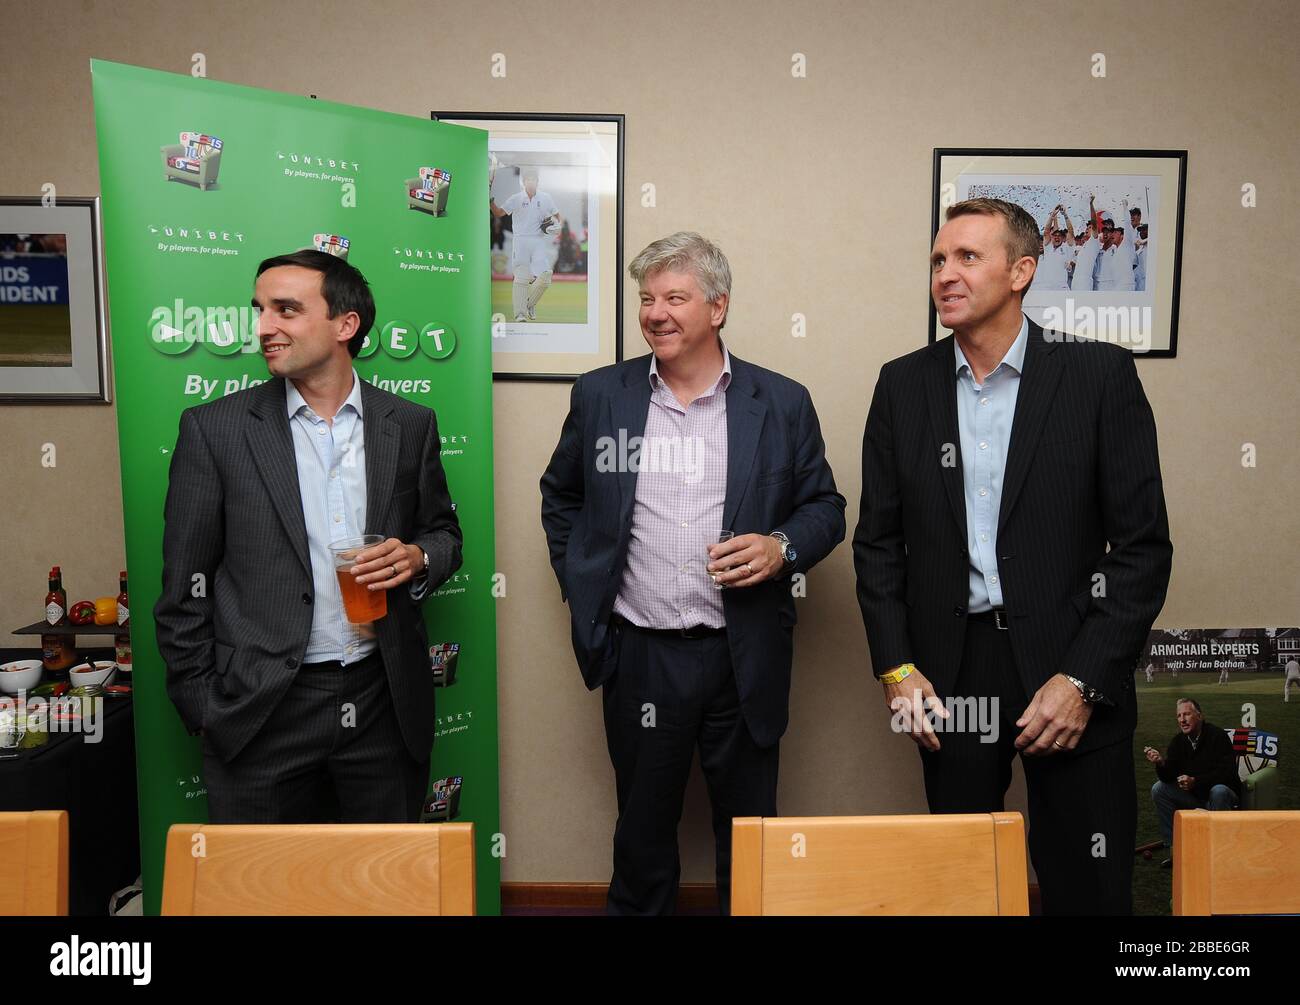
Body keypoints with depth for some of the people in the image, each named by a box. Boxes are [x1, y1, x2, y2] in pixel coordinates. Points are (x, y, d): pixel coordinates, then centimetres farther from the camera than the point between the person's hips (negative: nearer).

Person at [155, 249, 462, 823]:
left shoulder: (409, 425, 3)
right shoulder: (214, 428, -2)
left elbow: (444, 533, 14)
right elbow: (185, 589, 0)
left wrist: (418, 557, -9)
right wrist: (204, 709, -2)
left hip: (384, 705, 2)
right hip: (260, 714, -1)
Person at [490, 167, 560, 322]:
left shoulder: (545, 198, 11)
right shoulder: (516, 199, 5)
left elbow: (556, 216, 21)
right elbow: (499, 213, -3)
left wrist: (552, 223, 0)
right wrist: (490, 202, -21)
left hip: (540, 241, 2)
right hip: (521, 241, -2)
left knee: (545, 276, -9)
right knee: (521, 277, -6)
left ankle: (530, 304, 14)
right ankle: (520, 313, -3)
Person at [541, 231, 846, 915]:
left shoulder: (782, 402, 0)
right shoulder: (600, 395, 3)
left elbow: (825, 508, 6)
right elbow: (560, 497, 15)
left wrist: (782, 547, -13)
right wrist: (580, 587, 7)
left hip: (744, 659, 0)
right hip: (638, 654, 1)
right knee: (643, 830, 17)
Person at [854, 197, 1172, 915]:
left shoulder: (1100, 374, -4)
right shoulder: (903, 384, 4)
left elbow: (1143, 546, -5)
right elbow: (877, 541, 6)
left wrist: (1084, 679, -12)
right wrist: (895, 670, -1)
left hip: (1072, 670, -2)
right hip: (949, 671, 2)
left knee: (1086, 889, 10)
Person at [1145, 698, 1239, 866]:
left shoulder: (1216, 735, -16)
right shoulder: (1178, 740, 0)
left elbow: (1227, 772, -23)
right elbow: (1168, 778, -6)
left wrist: (1196, 781, -32)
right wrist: (1160, 763, -29)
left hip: (1222, 793, -5)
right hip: (1193, 796, 5)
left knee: (1219, 791, -37)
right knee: (1158, 789, -14)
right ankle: (1174, 845, -9)